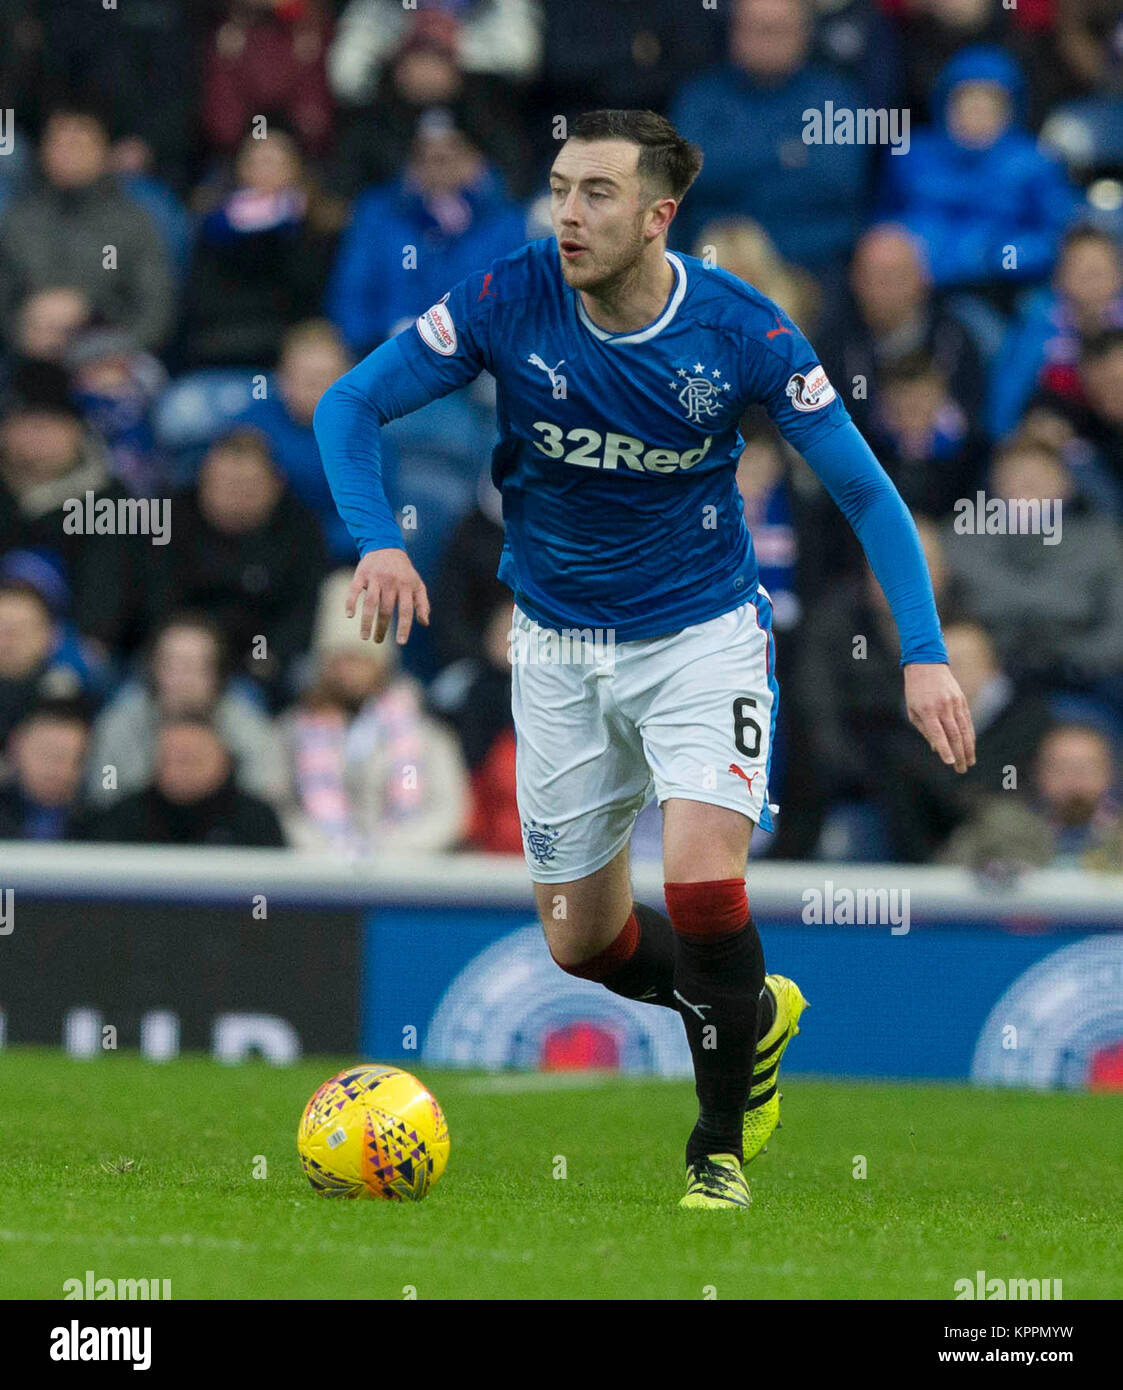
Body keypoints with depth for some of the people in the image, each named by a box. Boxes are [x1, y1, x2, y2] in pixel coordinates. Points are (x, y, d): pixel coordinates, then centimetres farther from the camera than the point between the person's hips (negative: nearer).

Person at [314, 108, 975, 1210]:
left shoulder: (742, 330, -17)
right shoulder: (508, 301, -15)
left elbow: (865, 491, -9)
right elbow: (349, 405, -8)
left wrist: (925, 652, -18)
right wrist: (378, 540, -26)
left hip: (704, 633, -3)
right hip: (559, 647, 3)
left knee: (703, 881, -23)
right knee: (579, 941, 9)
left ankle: (721, 1146, -1)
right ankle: (755, 1015, 40)